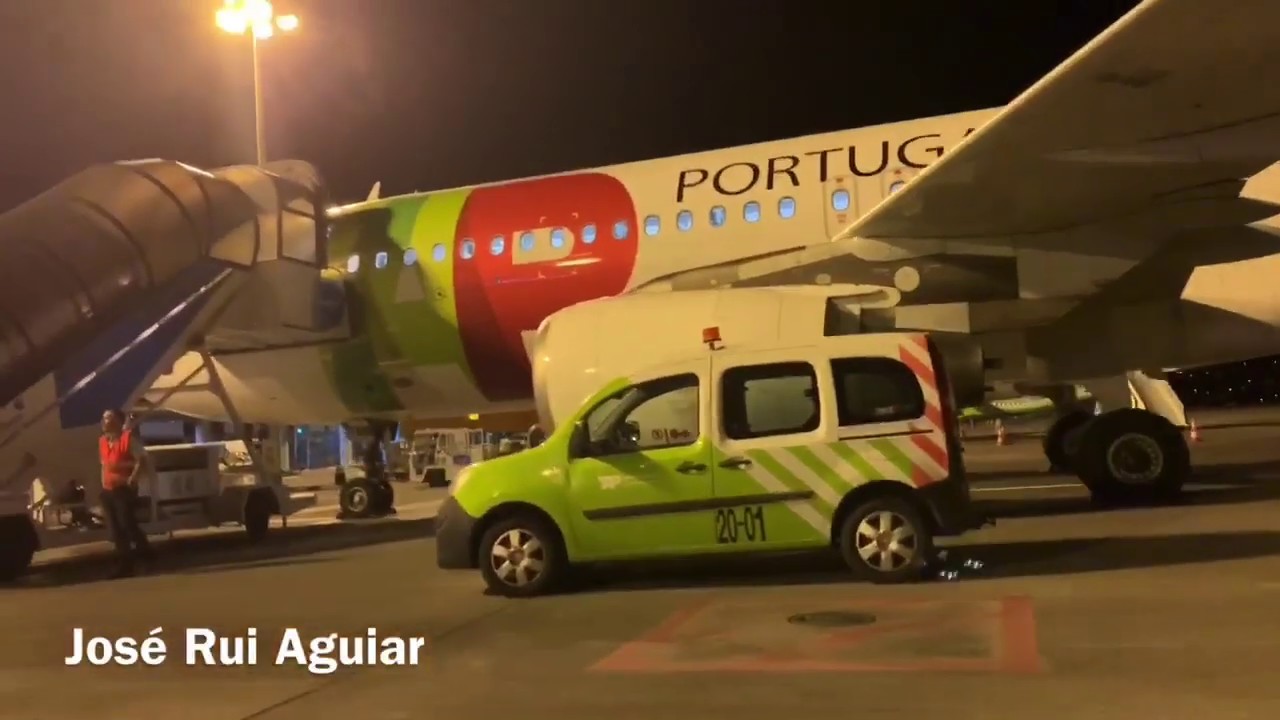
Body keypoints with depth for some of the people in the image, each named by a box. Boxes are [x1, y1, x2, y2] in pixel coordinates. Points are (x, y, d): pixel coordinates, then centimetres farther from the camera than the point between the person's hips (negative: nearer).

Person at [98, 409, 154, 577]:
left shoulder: (128, 437, -12)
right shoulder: (102, 441, 11)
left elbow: (143, 460, -16)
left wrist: (131, 480, -18)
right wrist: (103, 482, 14)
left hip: (124, 490, -8)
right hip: (107, 491, 8)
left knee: (127, 524, -8)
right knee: (116, 529, 9)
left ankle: (145, 554, 11)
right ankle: (126, 564, 17)